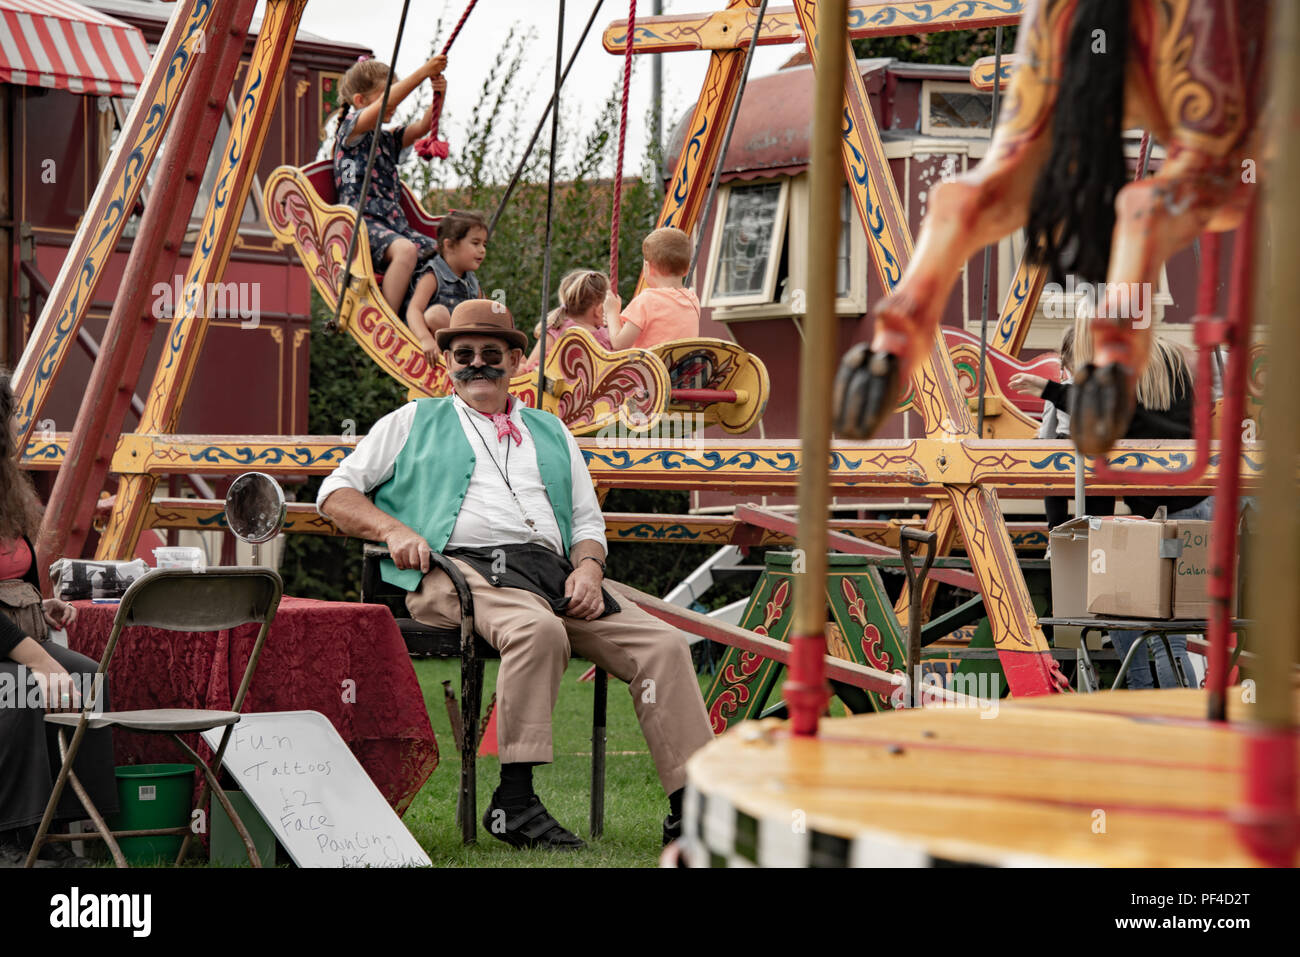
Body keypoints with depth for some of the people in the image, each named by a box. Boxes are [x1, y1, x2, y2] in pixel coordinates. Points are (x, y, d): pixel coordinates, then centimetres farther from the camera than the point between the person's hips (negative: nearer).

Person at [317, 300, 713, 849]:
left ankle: (690, 808, -22)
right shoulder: (414, 423, 22)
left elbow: (588, 521, 27)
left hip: (553, 570, 5)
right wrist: (393, 529, -4)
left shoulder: (551, 433, 31)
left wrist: (589, 567, 2)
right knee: (538, 630, -39)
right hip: (463, 568, -4)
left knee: (663, 644, -19)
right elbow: (337, 492, 17)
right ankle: (514, 800, -36)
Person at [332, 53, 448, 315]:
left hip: (395, 224, 9)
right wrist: (424, 72, -20)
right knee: (405, 250, -36)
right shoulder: (351, 128, 1)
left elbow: (424, 126, 16)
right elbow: (384, 103, -15)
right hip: (363, 222, -9)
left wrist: (438, 94, -4)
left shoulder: (389, 139, 24)